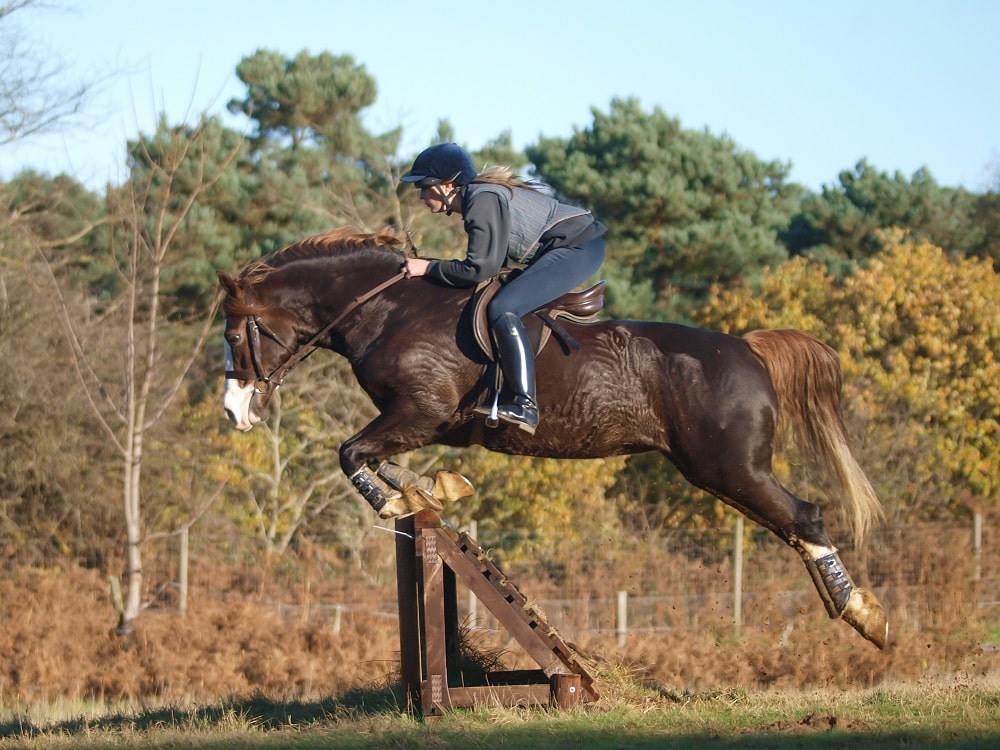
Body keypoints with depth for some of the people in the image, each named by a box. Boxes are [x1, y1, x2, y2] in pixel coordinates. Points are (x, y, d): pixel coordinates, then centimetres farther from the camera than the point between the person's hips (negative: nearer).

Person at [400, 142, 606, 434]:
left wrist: (428, 268, -13)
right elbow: (493, 261, 17)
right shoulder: (477, 197, 12)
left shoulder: (483, 202, -19)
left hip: (580, 247, -11)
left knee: (502, 310, -24)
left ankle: (524, 406, -28)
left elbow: (480, 269, -23)